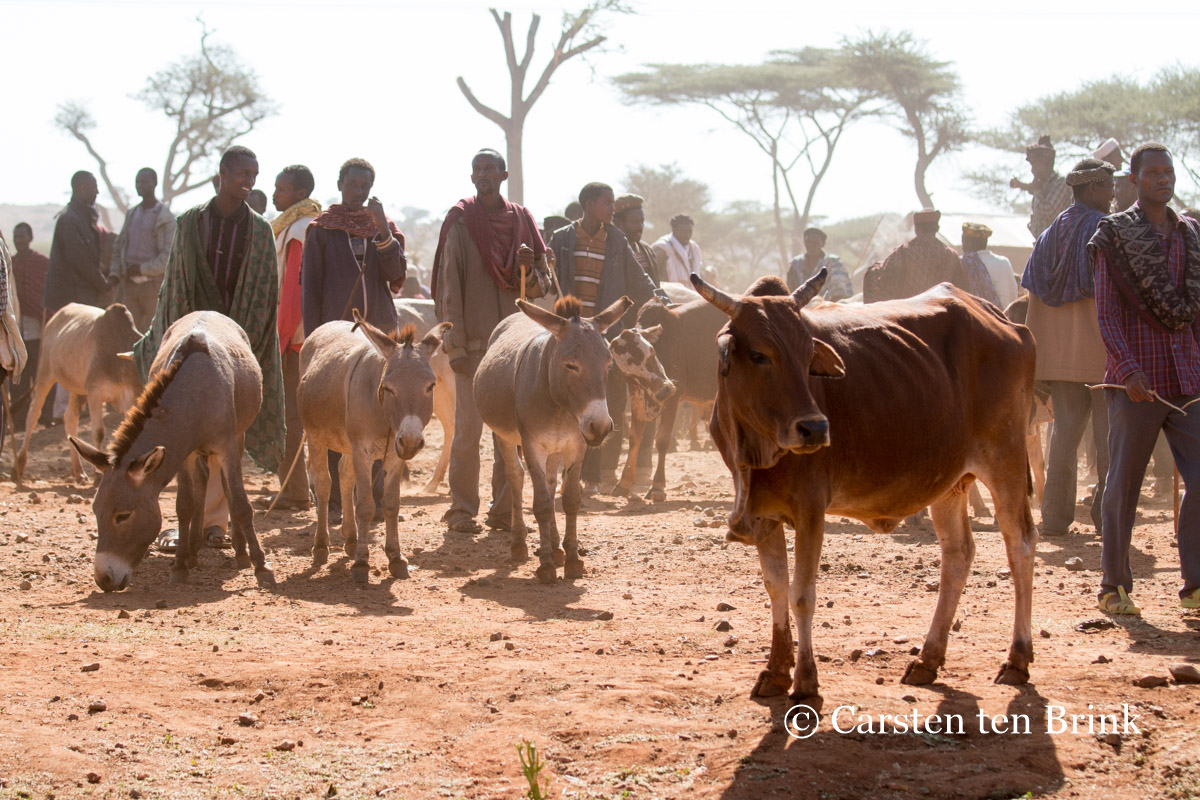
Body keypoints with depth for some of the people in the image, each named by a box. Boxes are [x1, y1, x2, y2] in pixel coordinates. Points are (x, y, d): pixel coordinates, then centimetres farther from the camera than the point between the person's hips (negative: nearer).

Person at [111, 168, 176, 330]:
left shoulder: (165, 217, -4)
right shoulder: (131, 214, 17)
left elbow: (169, 255, -11)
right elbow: (118, 248, 22)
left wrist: (143, 269, -14)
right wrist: (115, 274, 9)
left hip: (153, 285, -6)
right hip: (130, 284, 6)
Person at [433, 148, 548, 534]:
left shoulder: (521, 220, 10)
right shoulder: (461, 221, -1)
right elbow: (449, 285, -4)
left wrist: (528, 268, -10)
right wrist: (456, 344, -11)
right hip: (474, 341, -4)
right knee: (468, 427, -5)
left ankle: (504, 509, 13)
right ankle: (462, 510, 1)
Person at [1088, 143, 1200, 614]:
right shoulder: (1113, 236, -1)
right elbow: (1106, 313, -6)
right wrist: (1128, 370, -17)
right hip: (1136, 382, -4)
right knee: (1123, 485, 3)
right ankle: (1114, 585, 12)